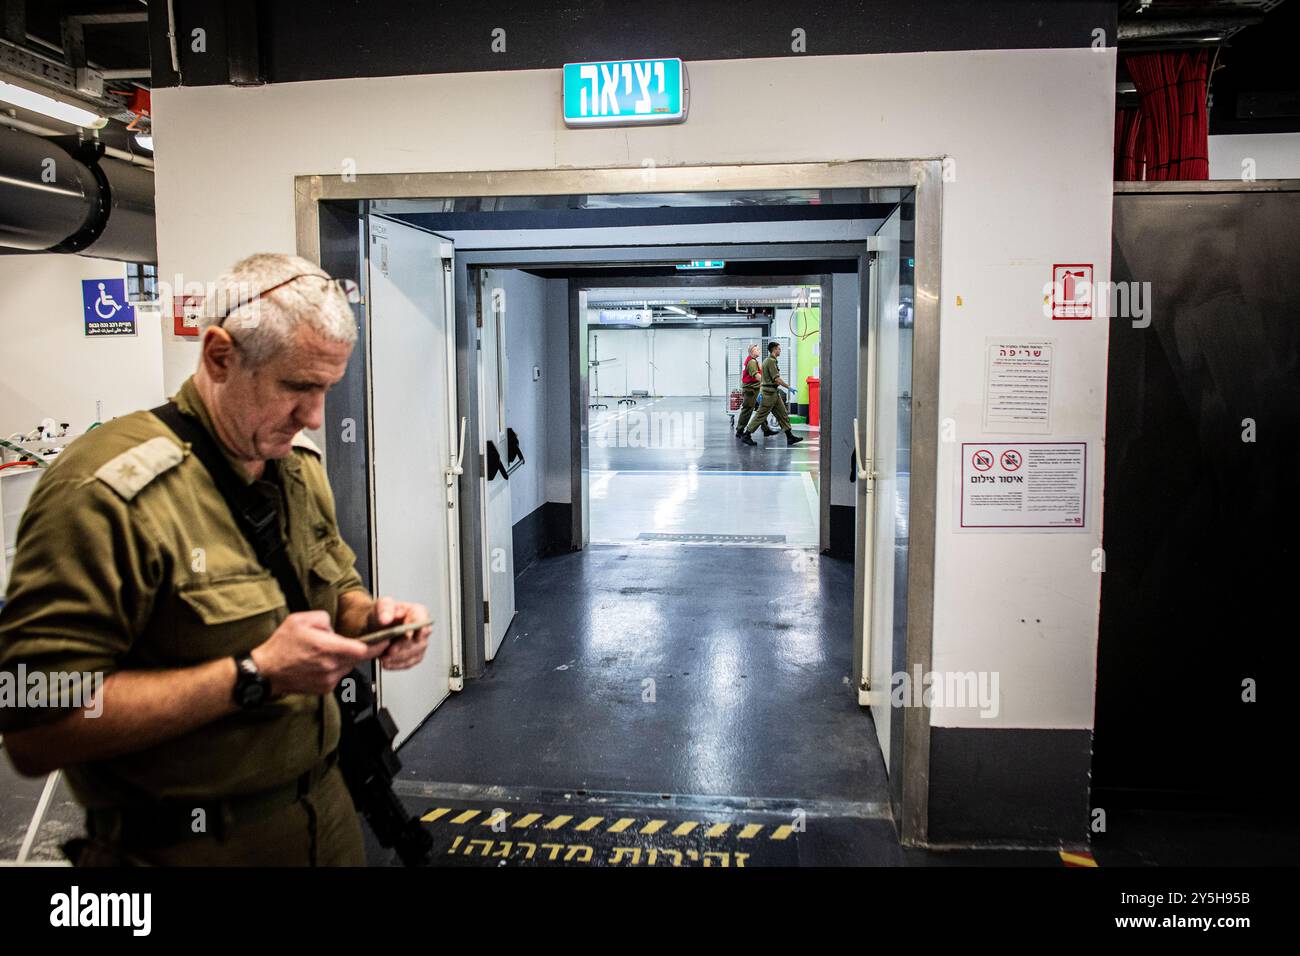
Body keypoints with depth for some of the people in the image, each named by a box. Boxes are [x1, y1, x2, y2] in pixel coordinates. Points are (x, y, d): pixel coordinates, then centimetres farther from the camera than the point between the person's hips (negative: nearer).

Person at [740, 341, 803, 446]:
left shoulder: (767, 360, 16)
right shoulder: (771, 361, -16)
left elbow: (765, 378, 20)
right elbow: (777, 379, -21)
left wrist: (761, 392, 23)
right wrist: (788, 387, -14)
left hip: (774, 392, 10)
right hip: (770, 393, -10)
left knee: (783, 414, 9)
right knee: (761, 415, -5)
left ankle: (790, 437, 10)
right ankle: (746, 435, 0)